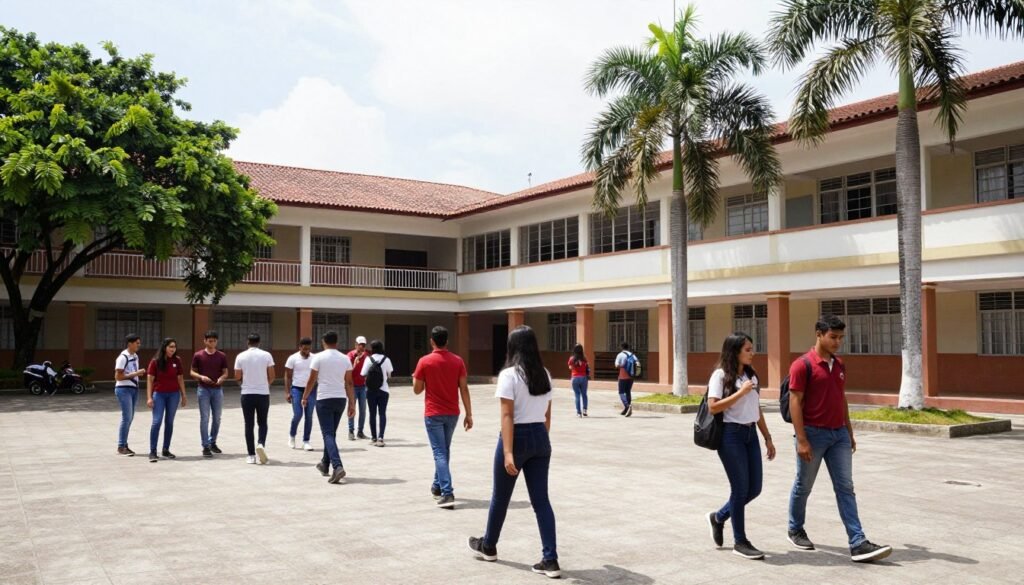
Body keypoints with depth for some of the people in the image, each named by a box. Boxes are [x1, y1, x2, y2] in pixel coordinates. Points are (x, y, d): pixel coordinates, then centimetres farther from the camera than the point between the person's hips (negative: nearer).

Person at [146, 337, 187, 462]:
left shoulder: (177, 361, 2)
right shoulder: (155, 361, -6)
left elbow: (180, 379, 8)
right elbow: (150, 379, -5)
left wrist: (184, 396, 8)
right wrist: (149, 397, -11)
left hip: (174, 394, 3)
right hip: (159, 394, -3)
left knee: (169, 422, 8)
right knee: (156, 422, -9)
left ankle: (166, 450, 16)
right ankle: (152, 452, -6)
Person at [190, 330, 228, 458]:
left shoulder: (222, 356, 3)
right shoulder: (198, 355, -1)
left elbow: (225, 372, 7)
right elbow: (192, 372, 3)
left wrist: (221, 378, -15)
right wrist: (201, 377, -16)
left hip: (217, 390, 2)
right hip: (203, 389, -2)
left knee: (216, 418, 9)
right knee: (204, 418, -3)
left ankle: (212, 442, 25)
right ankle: (205, 446, 1)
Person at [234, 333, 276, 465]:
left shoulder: (241, 356, -2)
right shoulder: (266, 355, -3)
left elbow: (238, 376, 1)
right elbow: (271, 376, -1)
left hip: (247, 394, 0)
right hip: (263, 393, 0)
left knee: (249, 424, 7)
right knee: (262, 422, 14)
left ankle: (251, 455, 7)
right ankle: (261, 444, -11)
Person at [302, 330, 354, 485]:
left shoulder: (319, 357, -5)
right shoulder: (345, 359, 5)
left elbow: (311, 380, -2)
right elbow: (349, 383, 6)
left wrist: (305, 397, 12)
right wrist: (352, 403, 10)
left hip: (324, 399, -4)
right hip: (341, 399, 4)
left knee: (328, 434, -6)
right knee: (331, 433, 19)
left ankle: (337, 467, -22)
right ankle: (325, 465, 31)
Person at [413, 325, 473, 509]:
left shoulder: (424, 361, -9)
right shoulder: (457, 361, -1)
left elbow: (417, 390, -3)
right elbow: (464, 388, -3)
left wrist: (415, 378, 19)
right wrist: (469, 414, 1)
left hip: (433, 414, -4)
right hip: (452, 414, 4)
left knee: (440, 453, -5)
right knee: (445, 450, 20)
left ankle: (447, 494, -15)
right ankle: (437, 486, 33)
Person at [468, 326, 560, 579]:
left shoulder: (509, 375, -13)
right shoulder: (544, 375, 6)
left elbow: (507, 416, -19)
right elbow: (547, 415, 12)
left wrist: (508, 452, -22)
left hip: (518, 437, -5)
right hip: (540, 438, 5)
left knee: (500, 497, 15)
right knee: (541, 500, 7)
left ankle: (488, 546, 35)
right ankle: (550, 560, 3)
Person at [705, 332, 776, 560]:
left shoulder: (751, 375, 14)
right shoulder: (721, 375, -8)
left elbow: (757, 411, 17)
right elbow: (713, 407, -16)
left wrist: (768, 438, 15)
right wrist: (741, 392, -17)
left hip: (750, 434, 7)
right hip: (731, 434, -7)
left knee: (754, 488, 8)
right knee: (740, 488, -2)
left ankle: (719, 517, 30)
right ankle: (740, 542, 13)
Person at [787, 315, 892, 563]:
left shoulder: (839, 365, 10)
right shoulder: (802, 365, -13)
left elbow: (841, 400, 18)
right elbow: (795, 403, -15)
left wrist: (850, 432, 16)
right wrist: (801, 440, -19)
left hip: (838, 434, 6)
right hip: (813, 433, -6)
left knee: (845, 488, 1)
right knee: (803, 486, 9)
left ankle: (858, 544, -2)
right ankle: (796, 530, 28)